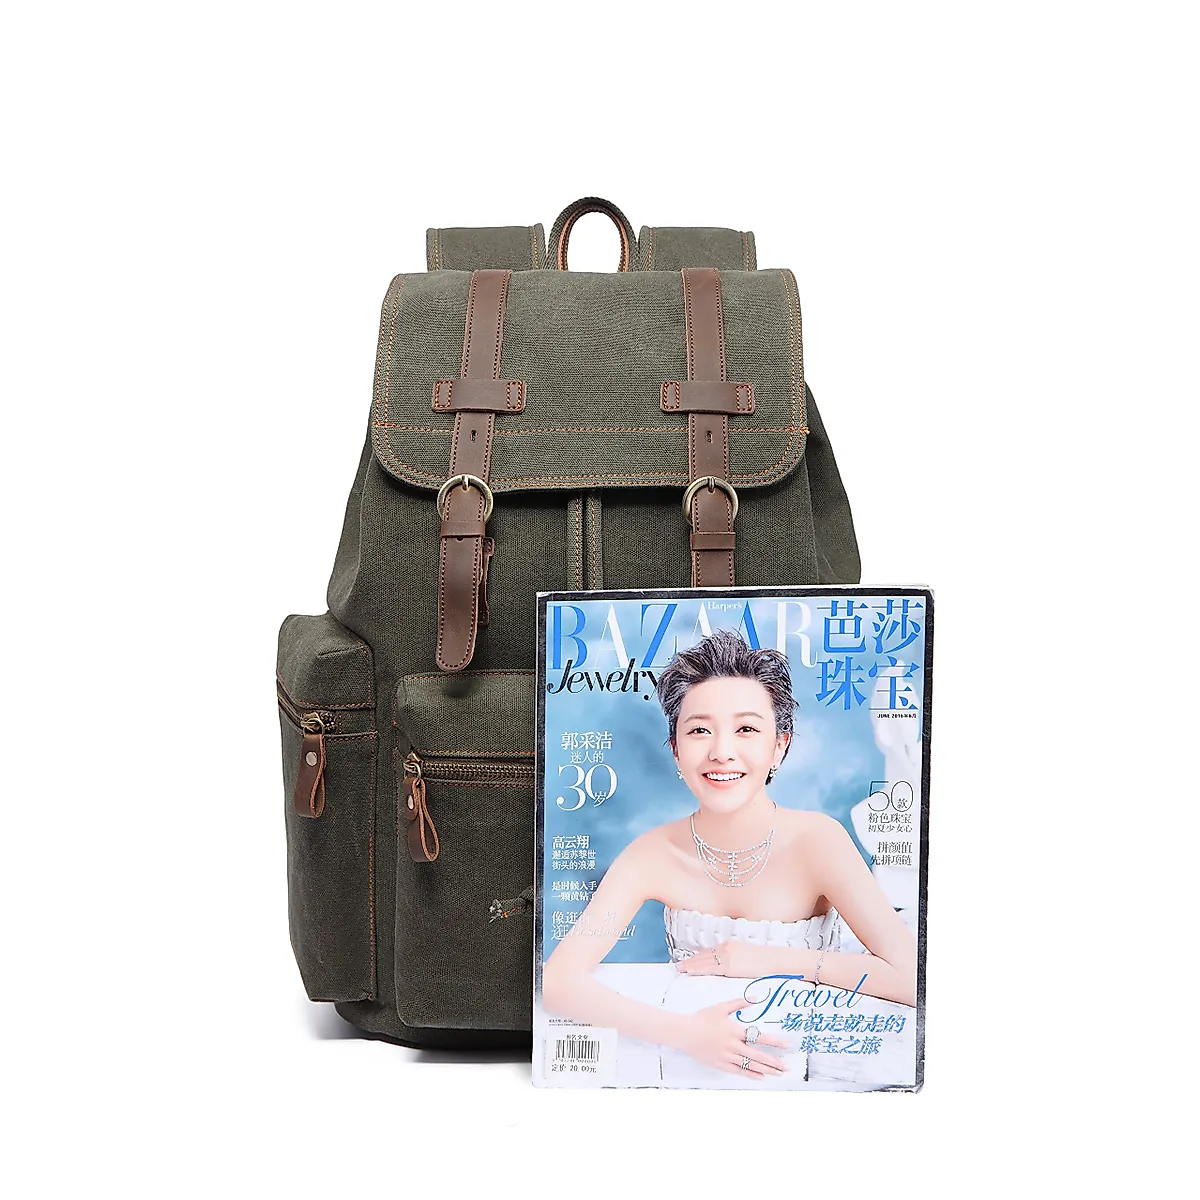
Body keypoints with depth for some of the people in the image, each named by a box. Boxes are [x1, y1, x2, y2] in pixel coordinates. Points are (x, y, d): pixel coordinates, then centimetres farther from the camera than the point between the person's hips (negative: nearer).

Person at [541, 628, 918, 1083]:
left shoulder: (817, 840, -16)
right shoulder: (653, 854, -12)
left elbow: (915, 981, -21)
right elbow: (554, 981, -18)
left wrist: (772, 960, -19)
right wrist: (683, 1032, -30)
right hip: (693, 1066, 3)